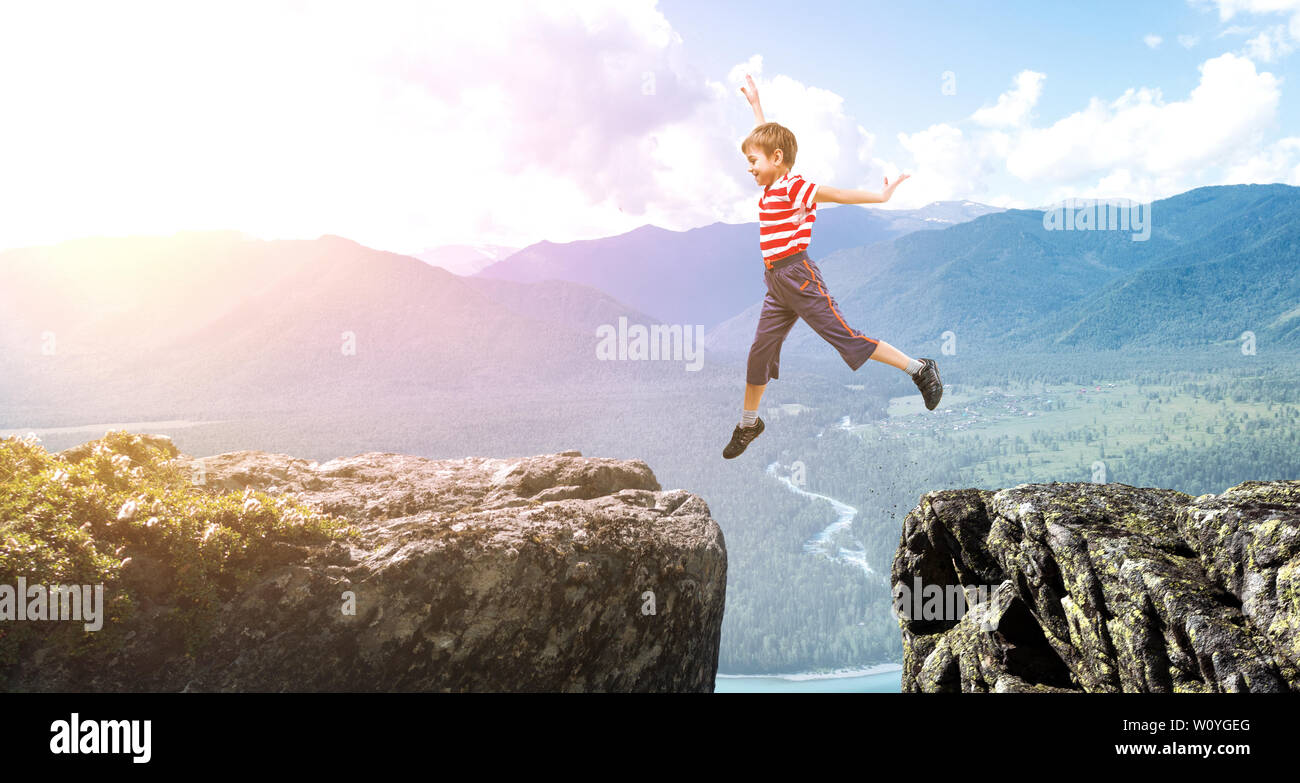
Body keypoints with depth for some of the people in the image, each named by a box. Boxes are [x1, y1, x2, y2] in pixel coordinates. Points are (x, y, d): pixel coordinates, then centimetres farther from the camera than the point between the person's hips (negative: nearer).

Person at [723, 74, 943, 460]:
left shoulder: (793, 188, -12)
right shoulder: (773, 188, 13)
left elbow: (839, 194, -10)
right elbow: (768, 138, 27)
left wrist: (881, 196, -10)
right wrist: (755, 102, 34)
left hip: (799, 278, -8)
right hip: (777, 283, 9)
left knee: (846, 336, -6)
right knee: (760, 352, 10)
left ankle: (919, 369, 5)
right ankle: (748, 423, 22)